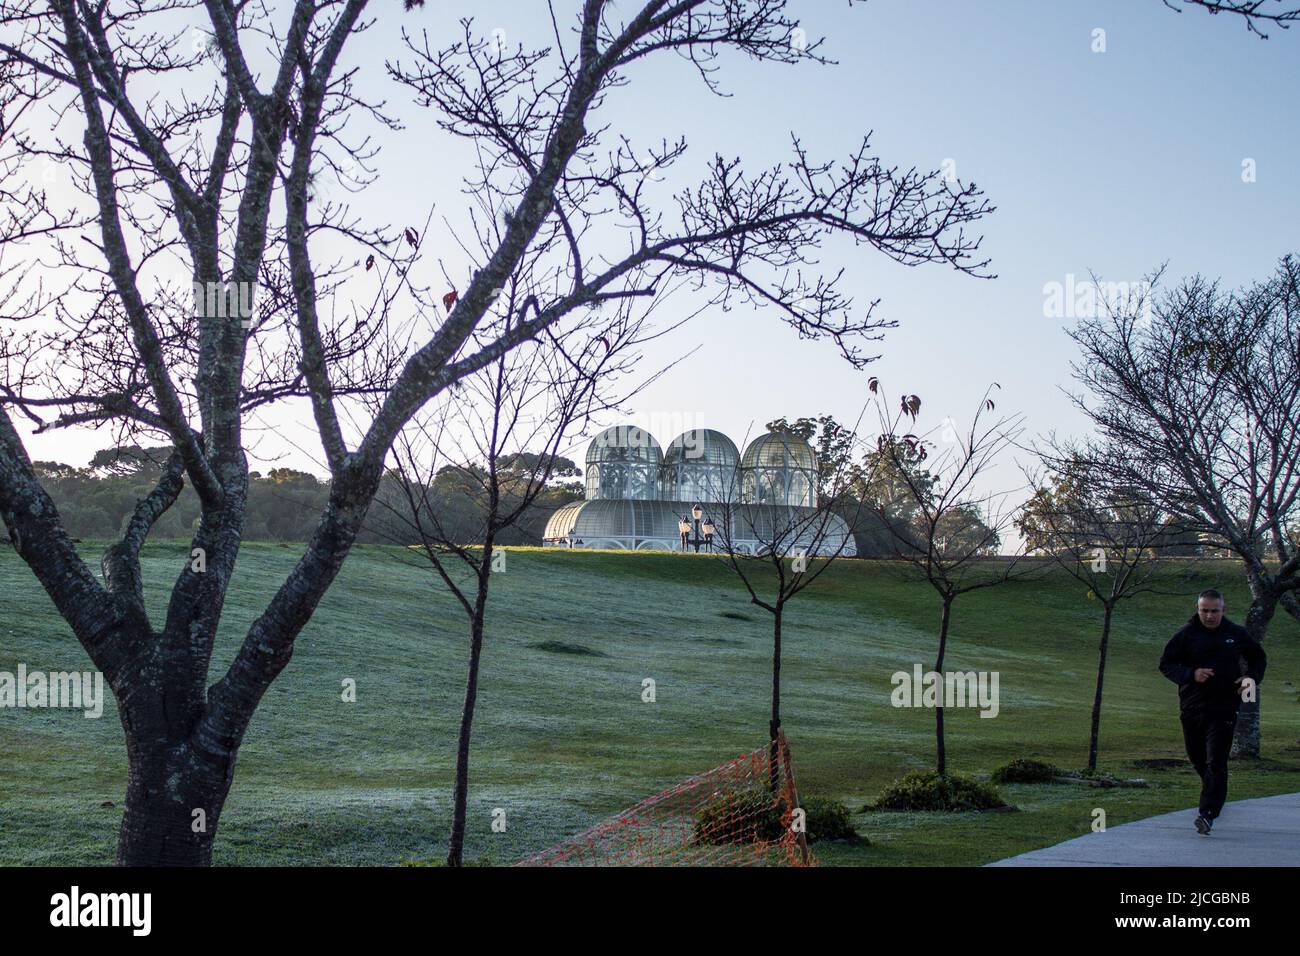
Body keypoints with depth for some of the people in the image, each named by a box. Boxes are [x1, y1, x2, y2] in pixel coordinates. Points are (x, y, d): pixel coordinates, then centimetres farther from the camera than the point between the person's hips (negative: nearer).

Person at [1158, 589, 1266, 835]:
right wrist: (1191, 674, -15)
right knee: (1197, 758, 14)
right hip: (1191, 708, 2)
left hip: (1224, 710, -2)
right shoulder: (1186, 634, 0)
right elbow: (1166, 664, 2)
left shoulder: (1236, 634, 4)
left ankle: (1208, 813, -17)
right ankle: (1215, 796, 41)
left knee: (1216, 762, -12)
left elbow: (1258, 657, 20)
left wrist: (1252, 677, 0)